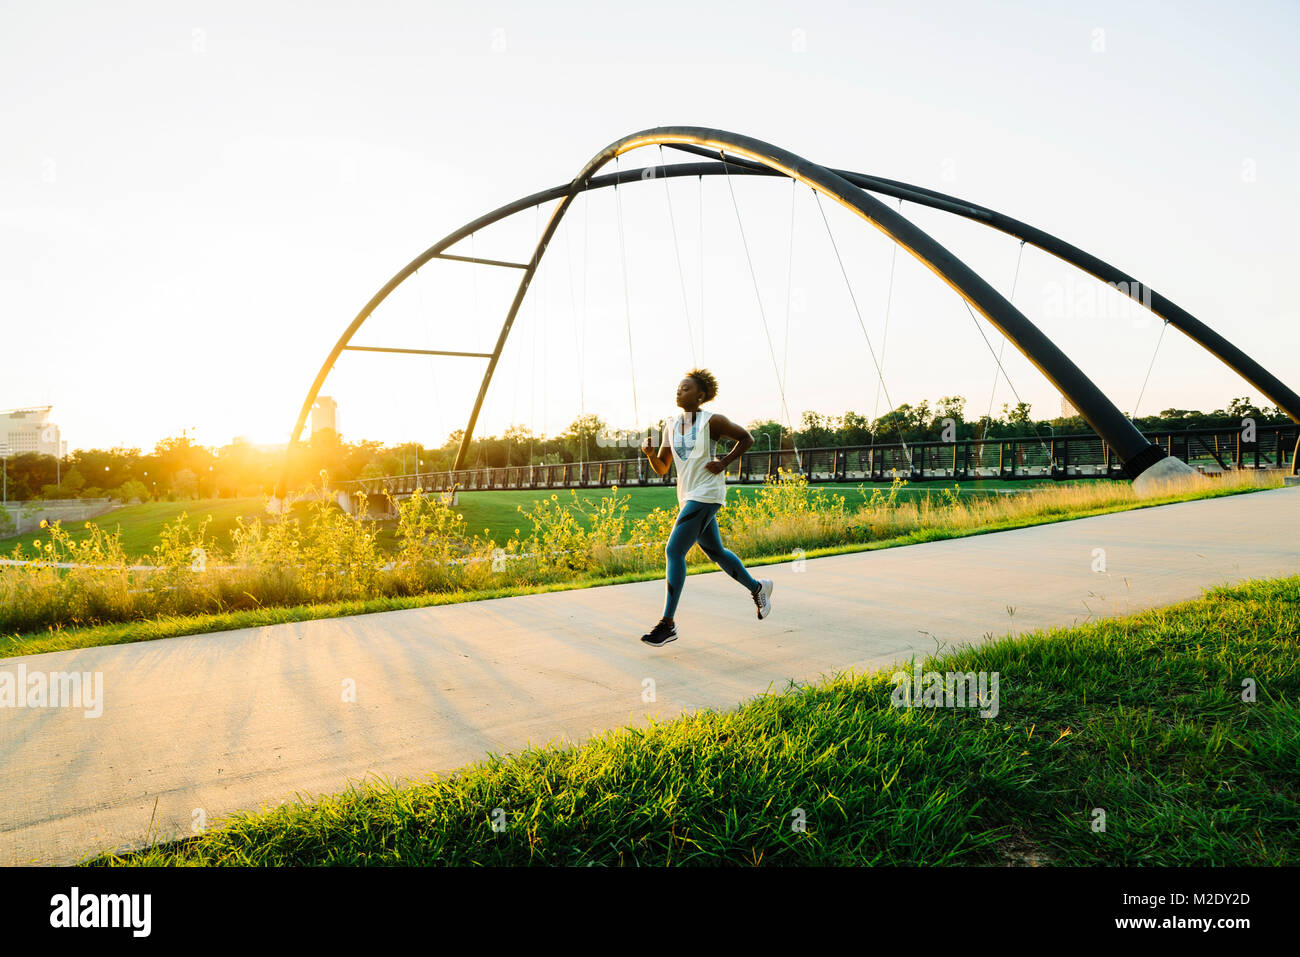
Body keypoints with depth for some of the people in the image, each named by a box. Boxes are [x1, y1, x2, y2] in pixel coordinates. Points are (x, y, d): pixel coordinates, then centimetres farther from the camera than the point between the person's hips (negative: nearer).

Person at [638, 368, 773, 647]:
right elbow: (662, 469, 11)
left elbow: (747, 438, 3)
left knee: (674, 550, -15)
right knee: (715, 551, 18)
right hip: (687, 496, 8)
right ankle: (757, 587, 41)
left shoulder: (712, 421, -8)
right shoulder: (671, 426, 9)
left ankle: (668, 624, -12)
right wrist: (650, 452, -9)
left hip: (706, 495, -8)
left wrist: (724, 463, -8)